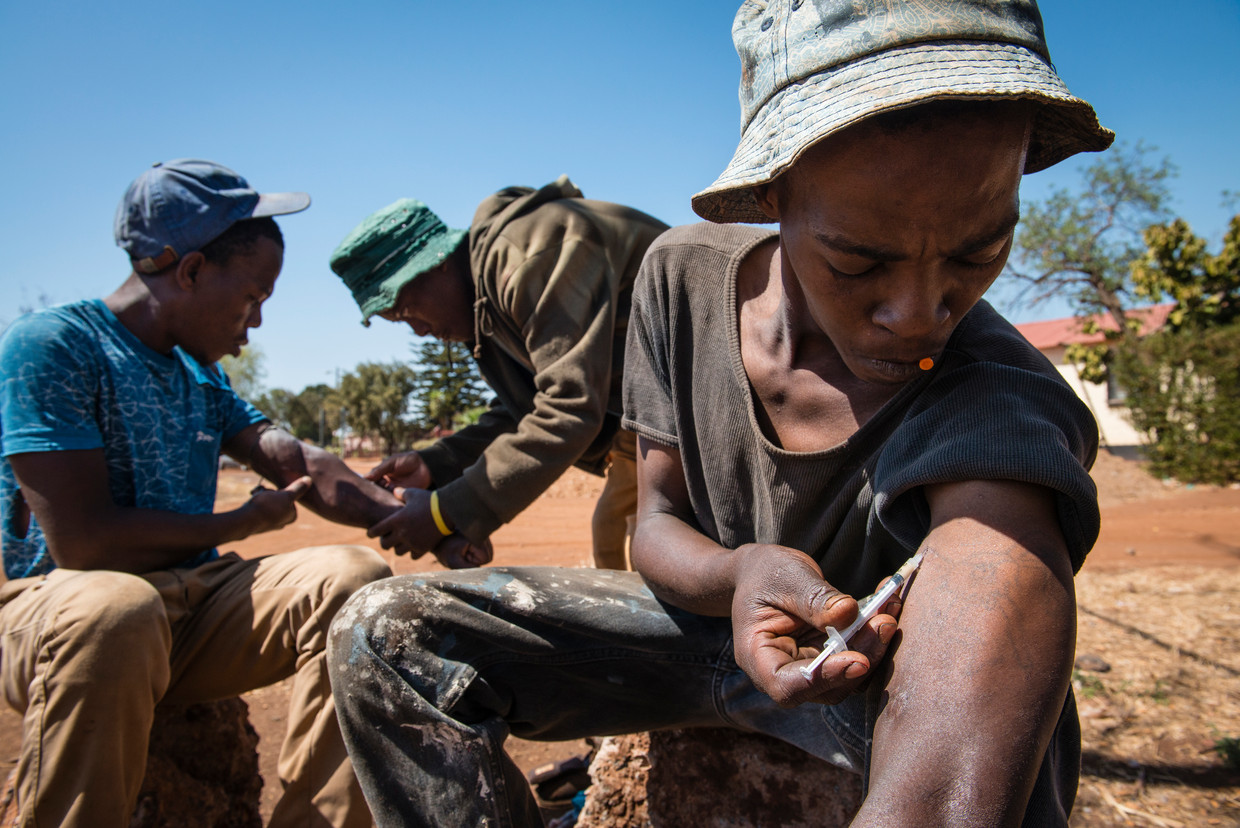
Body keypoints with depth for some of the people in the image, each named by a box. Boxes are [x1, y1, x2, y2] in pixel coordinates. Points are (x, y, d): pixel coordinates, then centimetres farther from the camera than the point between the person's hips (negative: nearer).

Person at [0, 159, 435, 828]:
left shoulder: (202, 374, 15)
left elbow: (297, 464, 11)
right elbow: (83, 543, -19)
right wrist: (241, 525, -6)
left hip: (194, 607, 7)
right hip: (59, 604, -6)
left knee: (354, 576, -15)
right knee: (115, 610, -40)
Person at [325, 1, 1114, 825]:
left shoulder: (1003, 414, -33)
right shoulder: (685, 274, -15)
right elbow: (658, 522, -8)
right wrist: (737, 575, -32)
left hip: (878, 671, -3)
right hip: (721, 608, 4)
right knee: (383, 636, -13)